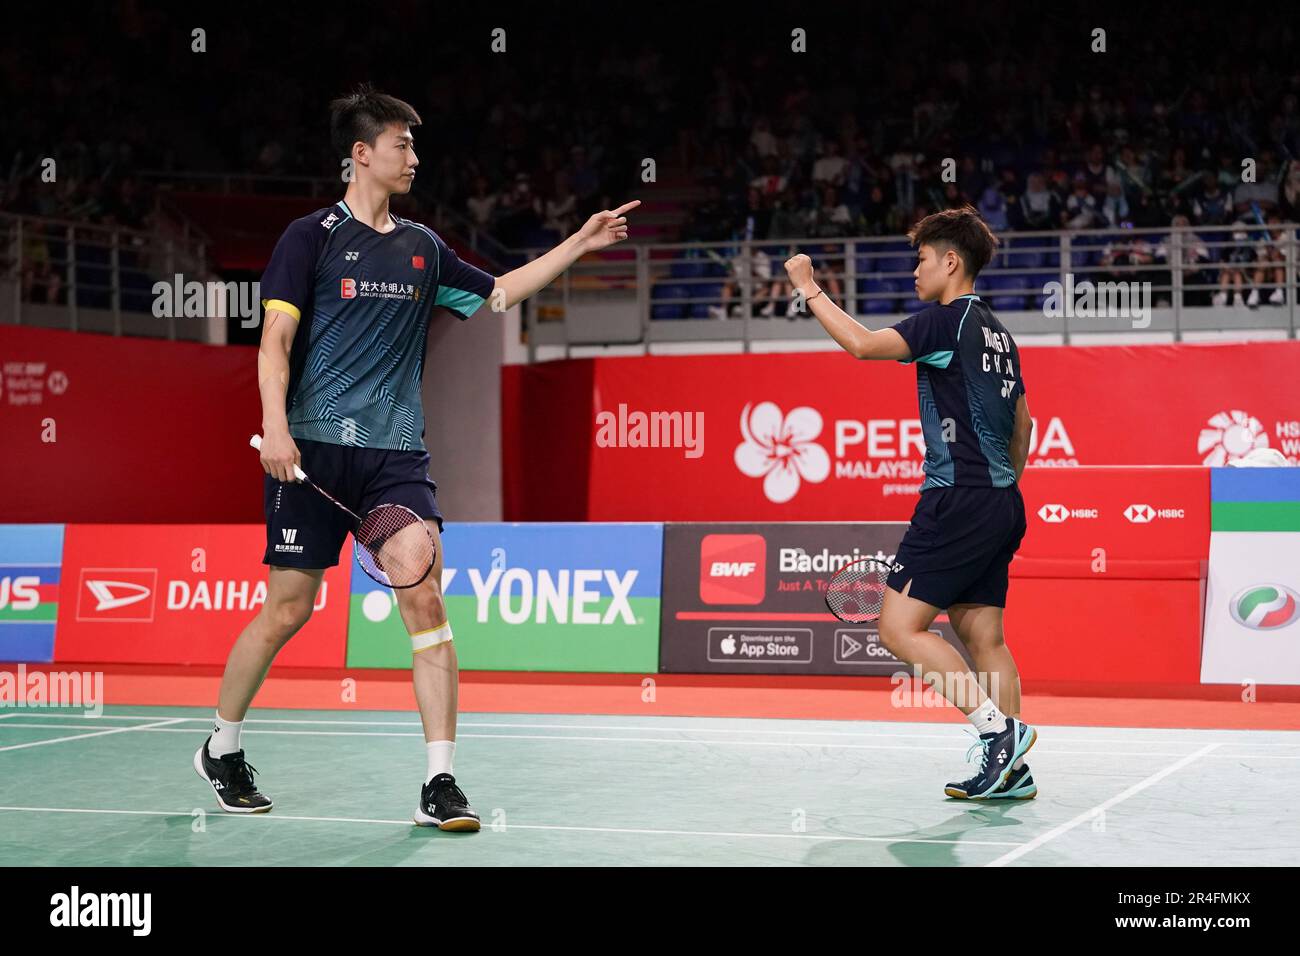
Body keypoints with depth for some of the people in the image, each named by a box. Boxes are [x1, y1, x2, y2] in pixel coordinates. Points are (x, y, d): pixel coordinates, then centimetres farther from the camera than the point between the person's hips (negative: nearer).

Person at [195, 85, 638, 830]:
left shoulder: (422, 247, 14)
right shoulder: (311, 237, -1)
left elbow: (498, 293, 26)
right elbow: (276, 341, -6)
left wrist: (580, 244, 20)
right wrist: (275, 425, -20)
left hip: (397, 453, 4)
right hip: (315, 447, -4)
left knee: (426, 600, -9)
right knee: (289, 608, 2)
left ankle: (440, 783, -6)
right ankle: (222, 750, 25)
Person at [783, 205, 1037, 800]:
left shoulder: (948, 321, -9)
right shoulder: (996, 332, 18)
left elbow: (862, 343, -21)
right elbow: (1022, 423, 25)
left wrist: (808, 290, -9)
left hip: (958, 499, -9)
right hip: (1000, 504, 9)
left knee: (900, 628, -9)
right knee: (982, 638, 9)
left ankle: (997, 727, -15)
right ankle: (1011, 770, 8)